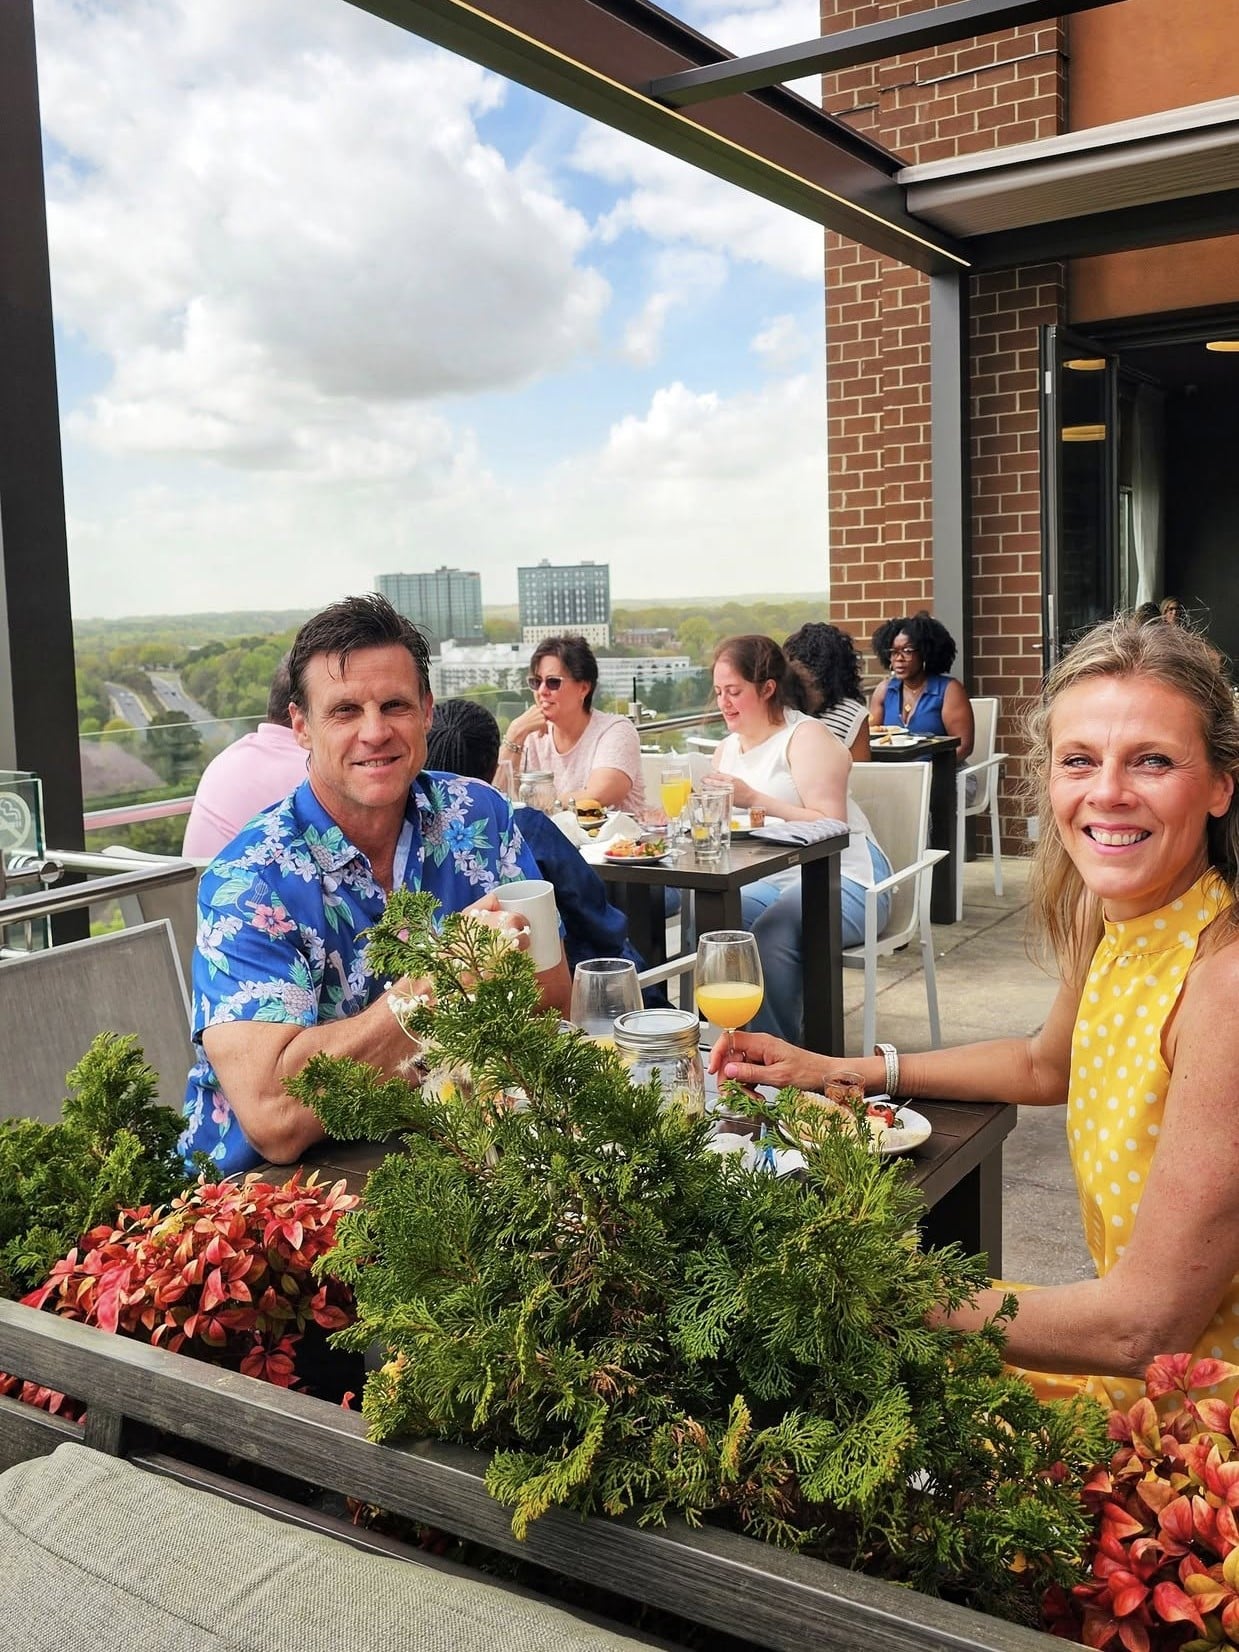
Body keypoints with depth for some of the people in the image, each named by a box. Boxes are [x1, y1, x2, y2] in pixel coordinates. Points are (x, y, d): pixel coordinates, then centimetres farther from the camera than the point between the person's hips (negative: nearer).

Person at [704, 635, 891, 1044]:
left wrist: (753, 799, -20)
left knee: (771, 932, -34)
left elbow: (830, 826, -16)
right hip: (769, 880, 6)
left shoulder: (806, 737, -6)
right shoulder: (727, 748, 17)